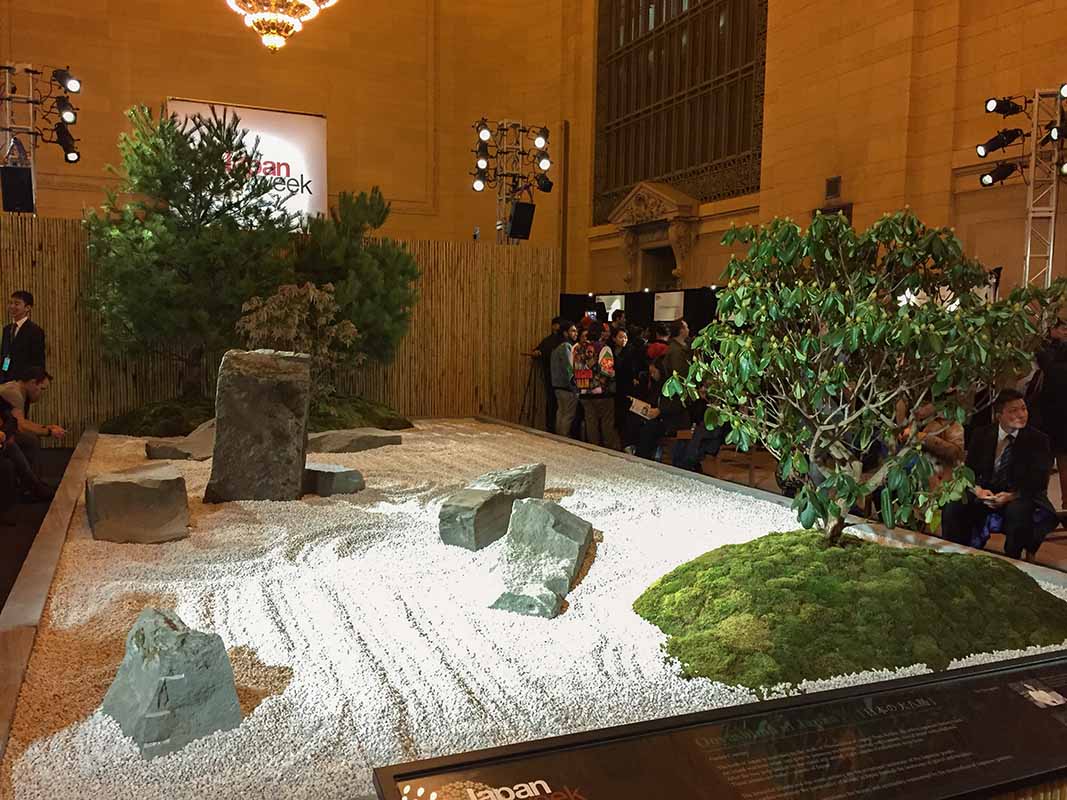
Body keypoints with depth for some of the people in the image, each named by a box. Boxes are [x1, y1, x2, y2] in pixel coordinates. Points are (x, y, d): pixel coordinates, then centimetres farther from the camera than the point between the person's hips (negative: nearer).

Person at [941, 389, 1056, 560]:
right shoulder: (981, 435, 4)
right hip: (985, 493, 2)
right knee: (952, 508, -23)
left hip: (1020, 497, -2)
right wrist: (978, 490, -18)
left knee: (1018, 512, -37)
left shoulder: (1037, 440, -3)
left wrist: (1011, 496, -24)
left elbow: (1038, 482, -7)